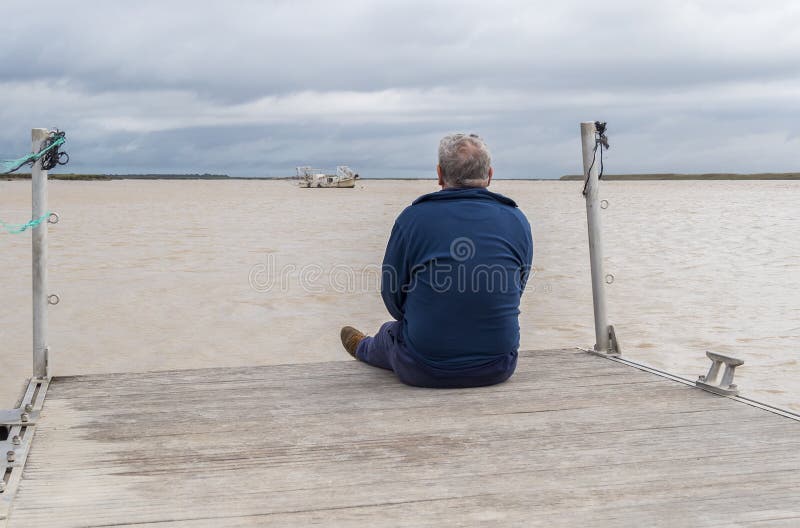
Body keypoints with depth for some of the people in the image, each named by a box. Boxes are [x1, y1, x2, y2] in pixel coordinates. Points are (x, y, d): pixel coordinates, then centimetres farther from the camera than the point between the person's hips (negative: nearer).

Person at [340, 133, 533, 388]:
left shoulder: (414, 218, -11)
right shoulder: (518, 221, -3)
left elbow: (392, 296, -1)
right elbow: (515, 292, 9)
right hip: (498, 370, 2)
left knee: (391, 333, 34)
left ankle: (363, 349, 67)